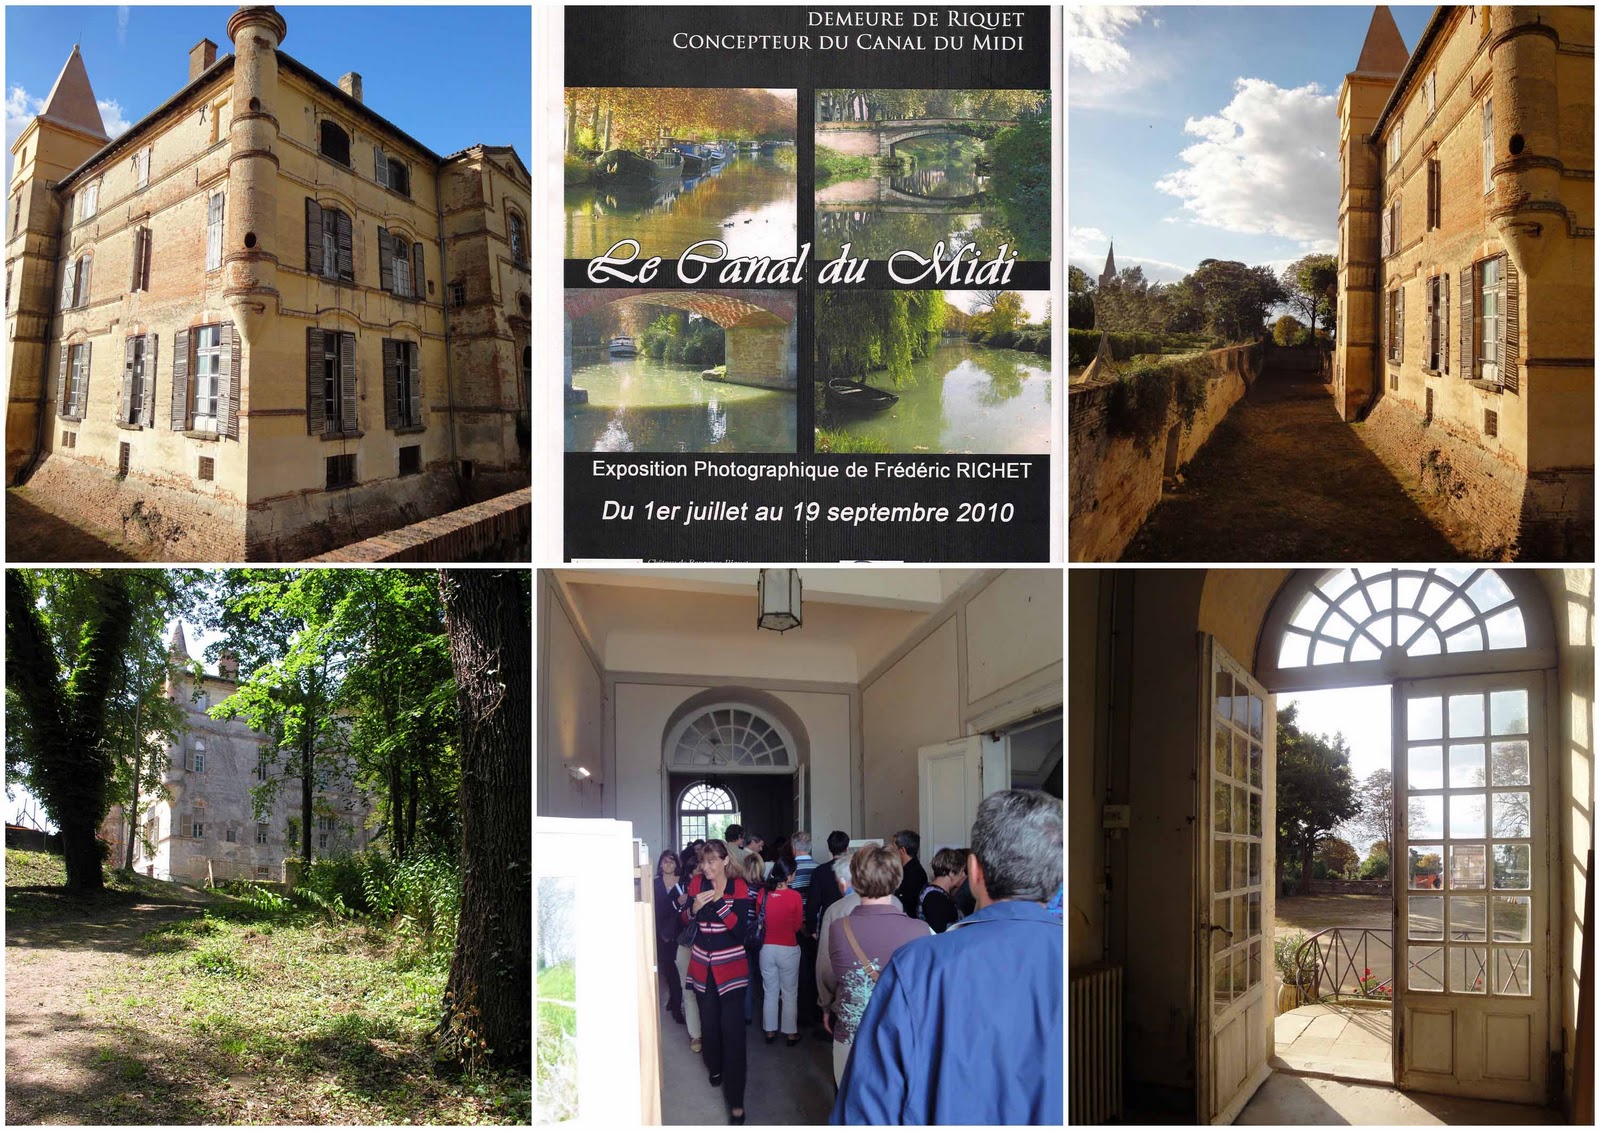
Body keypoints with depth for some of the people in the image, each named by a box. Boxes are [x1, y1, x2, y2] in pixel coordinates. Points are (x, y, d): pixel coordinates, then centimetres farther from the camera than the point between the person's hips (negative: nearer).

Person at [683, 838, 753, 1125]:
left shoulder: (739, 887, -11)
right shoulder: (696, 884, -1)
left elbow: (741, 929, -17)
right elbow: (685, 922, 5)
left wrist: (719, 903, -28)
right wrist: (694, 907, -16)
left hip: (731, 965, -4)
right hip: (703, 964, 4)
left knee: (732, 1029, -9)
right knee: (709, 1021, 15)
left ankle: (736, 1101, -7)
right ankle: (715, 1067, 44)